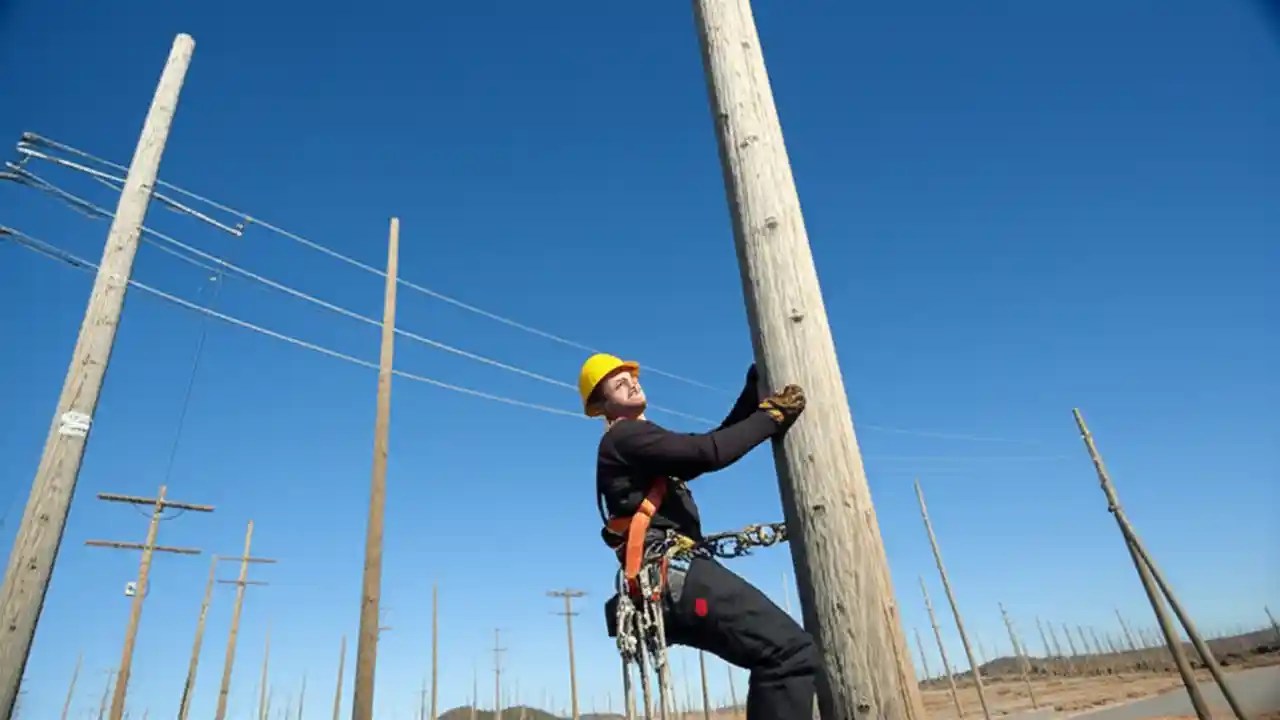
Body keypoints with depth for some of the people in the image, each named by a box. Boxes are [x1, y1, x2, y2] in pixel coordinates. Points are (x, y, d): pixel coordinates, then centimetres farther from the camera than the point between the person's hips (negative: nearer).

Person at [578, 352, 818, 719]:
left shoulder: (641, 446, 28)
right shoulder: (625, 437, -3)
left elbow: (714, 442, 24)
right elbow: (712, 452, -14)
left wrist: (754, 391, 19)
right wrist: (772, 415, -2)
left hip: (669, 578, 10)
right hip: (674, 572, -10)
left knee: (776, 653, 12)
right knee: (792, 651, -18)